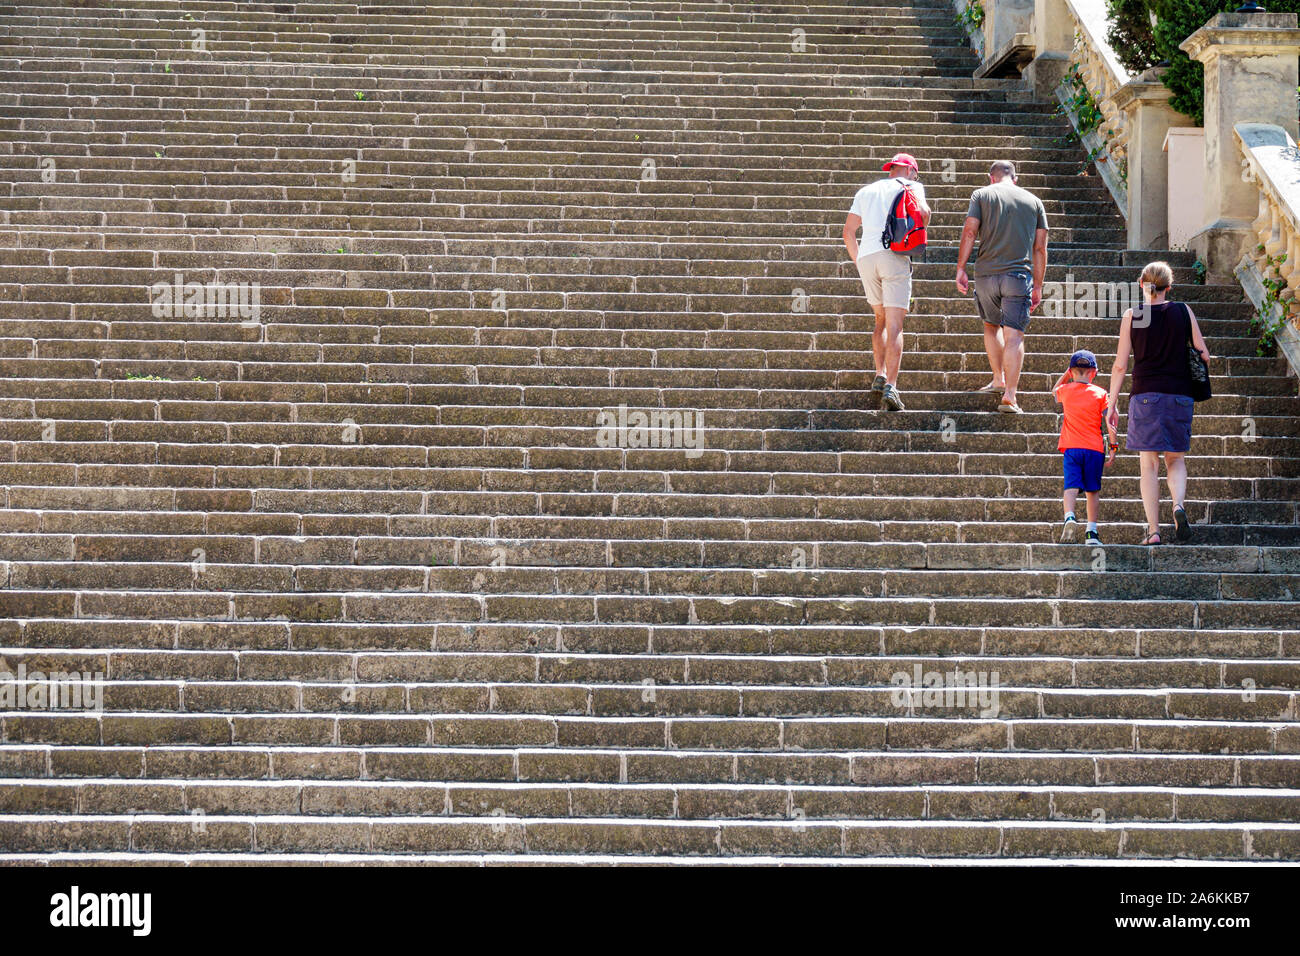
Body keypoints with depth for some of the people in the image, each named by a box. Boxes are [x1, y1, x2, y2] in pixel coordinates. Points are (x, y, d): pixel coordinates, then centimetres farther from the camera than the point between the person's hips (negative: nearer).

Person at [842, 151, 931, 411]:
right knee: (895, 325, -7)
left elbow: (848, 232, 19)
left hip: (866, 256, 4)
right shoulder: (911, 186, 11)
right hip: (895, 256, -4)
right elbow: (923, 212, -10)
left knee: (882, 319, 21)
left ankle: (880, 375, 9)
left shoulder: (866, 191, 24)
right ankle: (891, 386, -19)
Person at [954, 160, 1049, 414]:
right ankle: (1009, 396, -14)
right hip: (1019, 274, 0)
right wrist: (1038, 286, 13)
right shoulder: (1033, 201, 12)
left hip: (986, 274, 0)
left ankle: (999, 380, 24)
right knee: (1014, 335, -4)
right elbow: (1040, 247, 10)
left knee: (991, 326, 23)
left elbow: (969, 232, -4)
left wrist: (960, 269, -1)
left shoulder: (982, 195, 7)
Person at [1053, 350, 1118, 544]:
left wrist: (1067, 374, 29)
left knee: (1071, 487, -10)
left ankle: (1069, 517, -36)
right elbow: (1109, 422, -2)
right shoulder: (1100, 394, 3)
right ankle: (1092, 531, 5)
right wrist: (1113, 446, 3)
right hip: (1095, 448, 0)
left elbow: (1055, 391, 33)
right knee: (1093, 490, 9)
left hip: (1071, 448, 0)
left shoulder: (1065, 391, 7)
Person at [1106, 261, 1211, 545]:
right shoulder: (1183, 312, 3)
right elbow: (1204, 356, 4)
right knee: (1176, 459, 14)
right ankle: (1179, 504, -15)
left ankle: (1153, 530, -3)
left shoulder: (1132, 316, -1)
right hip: (1179, 395, 1)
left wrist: (1112, 404, 5)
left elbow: (1120, 365, -1)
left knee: (1149, 463, 3)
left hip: (1145, 395, -1)